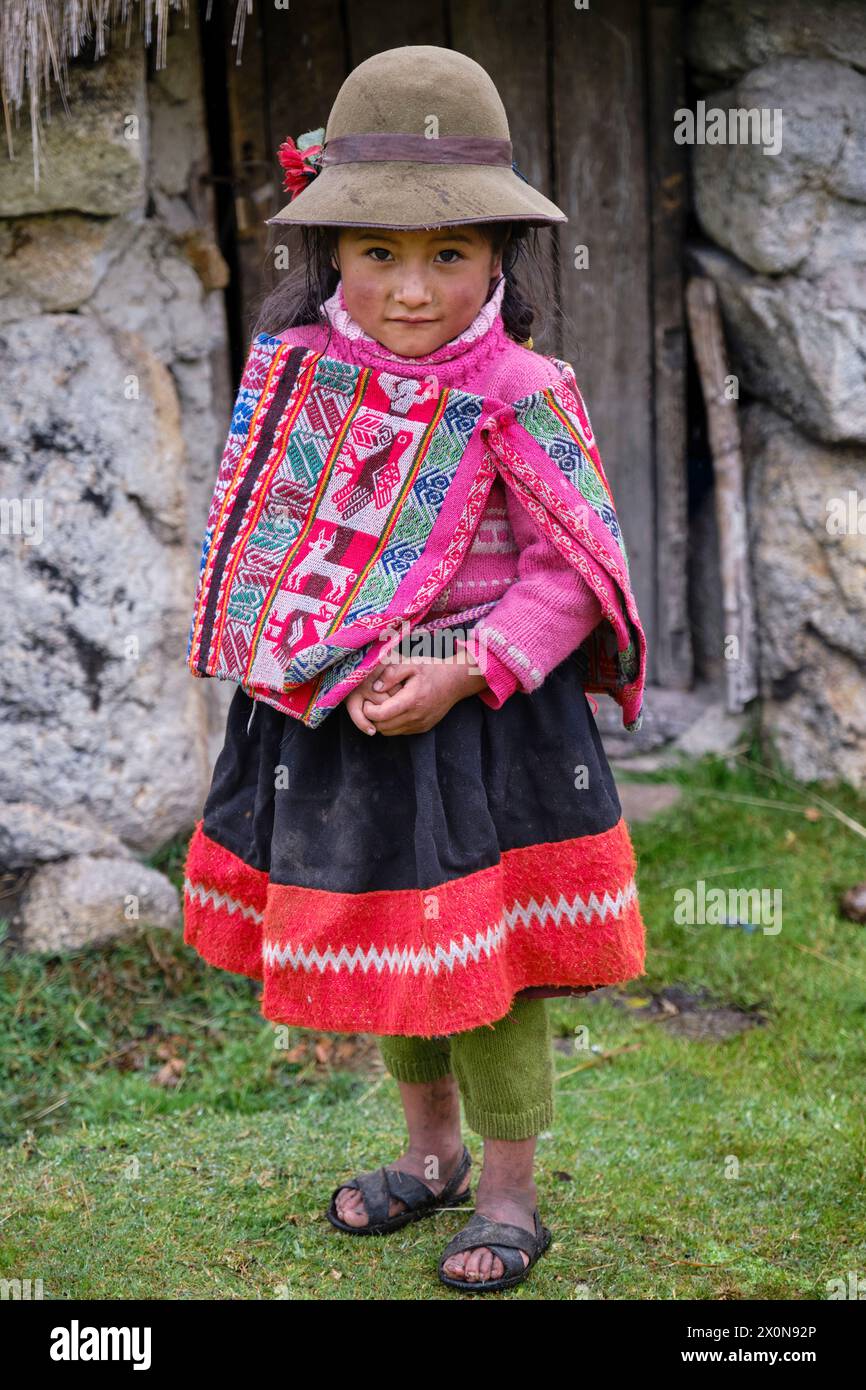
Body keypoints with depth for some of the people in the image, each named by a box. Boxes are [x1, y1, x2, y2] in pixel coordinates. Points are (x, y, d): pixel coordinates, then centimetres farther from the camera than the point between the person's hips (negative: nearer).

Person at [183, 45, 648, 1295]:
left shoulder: (519, 396, -16)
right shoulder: (300, 371, -2)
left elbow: (572, 571, -13)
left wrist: (466, 673, -22)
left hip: (481, 720, -5)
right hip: (333, 716, 6)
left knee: (486, 954, 4)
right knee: (379, 944, 20)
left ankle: (510, 1193, 26)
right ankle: (430, 1152, 43)